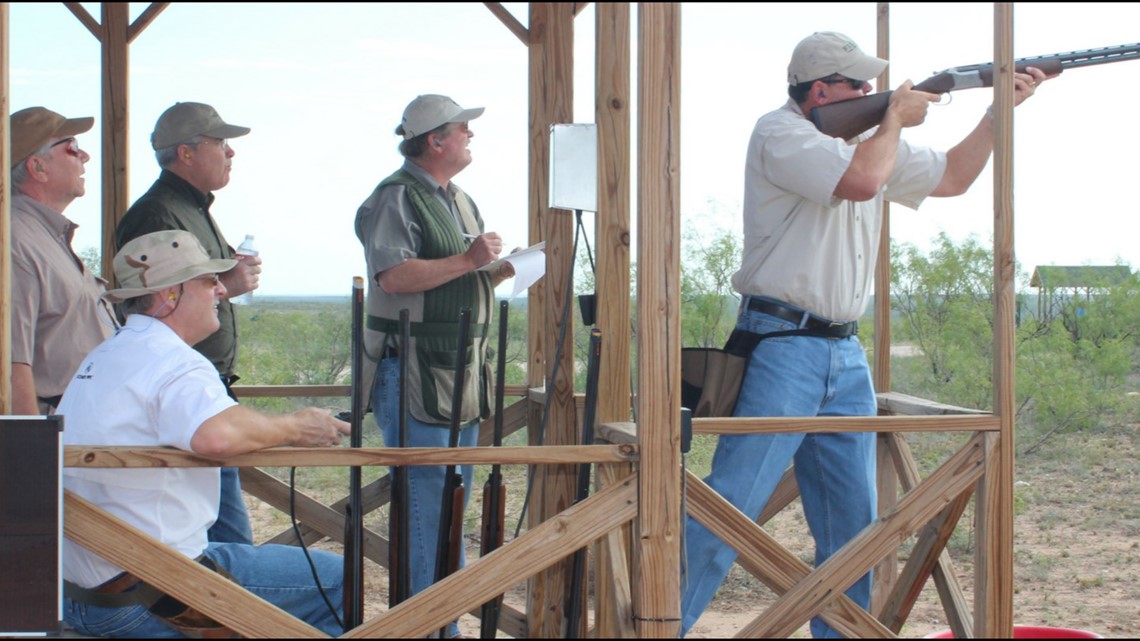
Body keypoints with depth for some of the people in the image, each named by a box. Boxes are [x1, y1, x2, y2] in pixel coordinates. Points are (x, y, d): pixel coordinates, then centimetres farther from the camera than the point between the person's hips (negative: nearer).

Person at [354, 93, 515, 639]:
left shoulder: (460, 202, 20)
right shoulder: (396, 199, -10)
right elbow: (394, 276, -22)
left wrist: (503, 268, 7)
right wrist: (467, 261, -23)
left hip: (462, 369, 10)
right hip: (414, 372, -10)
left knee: (453, 501, 12)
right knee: (425, 501, -10)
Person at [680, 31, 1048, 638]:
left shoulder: (870, 137, 17)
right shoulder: (780, 134, -9)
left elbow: (951, 177, 27)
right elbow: (862, 179, -23)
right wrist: (896, 116, -5)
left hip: (846, 357, 8)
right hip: (782, 348, -8)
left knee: (854, 522, 10)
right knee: (727, 510, -13)